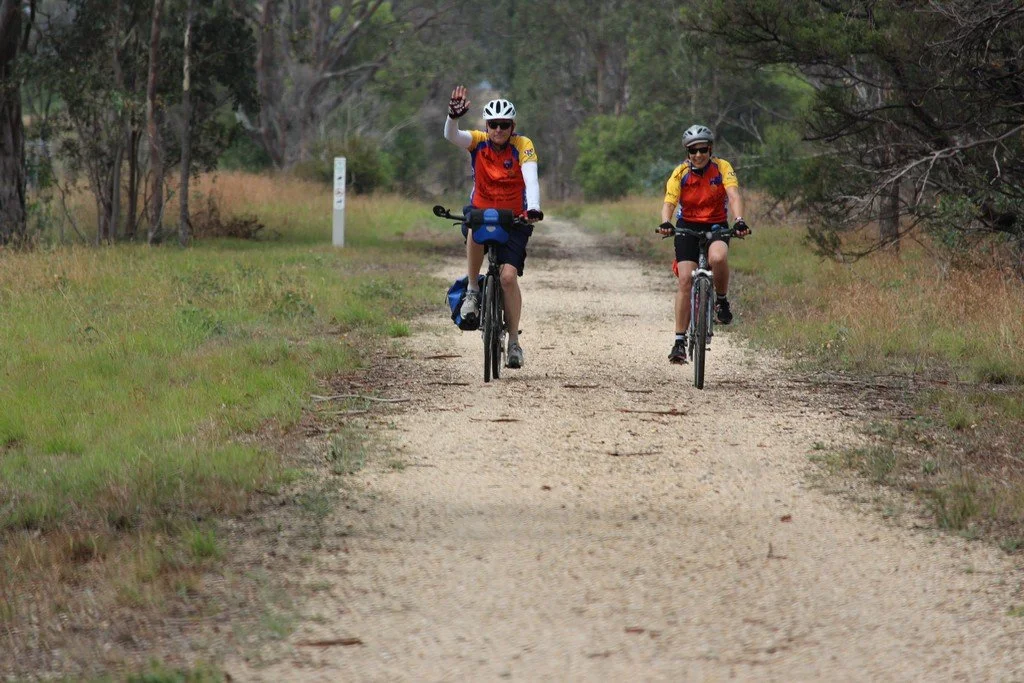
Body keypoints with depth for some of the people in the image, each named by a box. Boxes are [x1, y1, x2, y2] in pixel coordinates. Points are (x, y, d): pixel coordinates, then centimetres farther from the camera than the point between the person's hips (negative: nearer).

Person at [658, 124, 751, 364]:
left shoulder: (722, 168, -12)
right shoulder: (680, 173, -10)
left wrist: (739, 221, -44)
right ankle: (680, 341, -10)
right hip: (688, 227, 1)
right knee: (685, 279, -14)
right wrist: (665, 223, -43)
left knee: (718, 257, -35)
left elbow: (734, 196, -25)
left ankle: (722, 300, -6)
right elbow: (669, 202, -21)